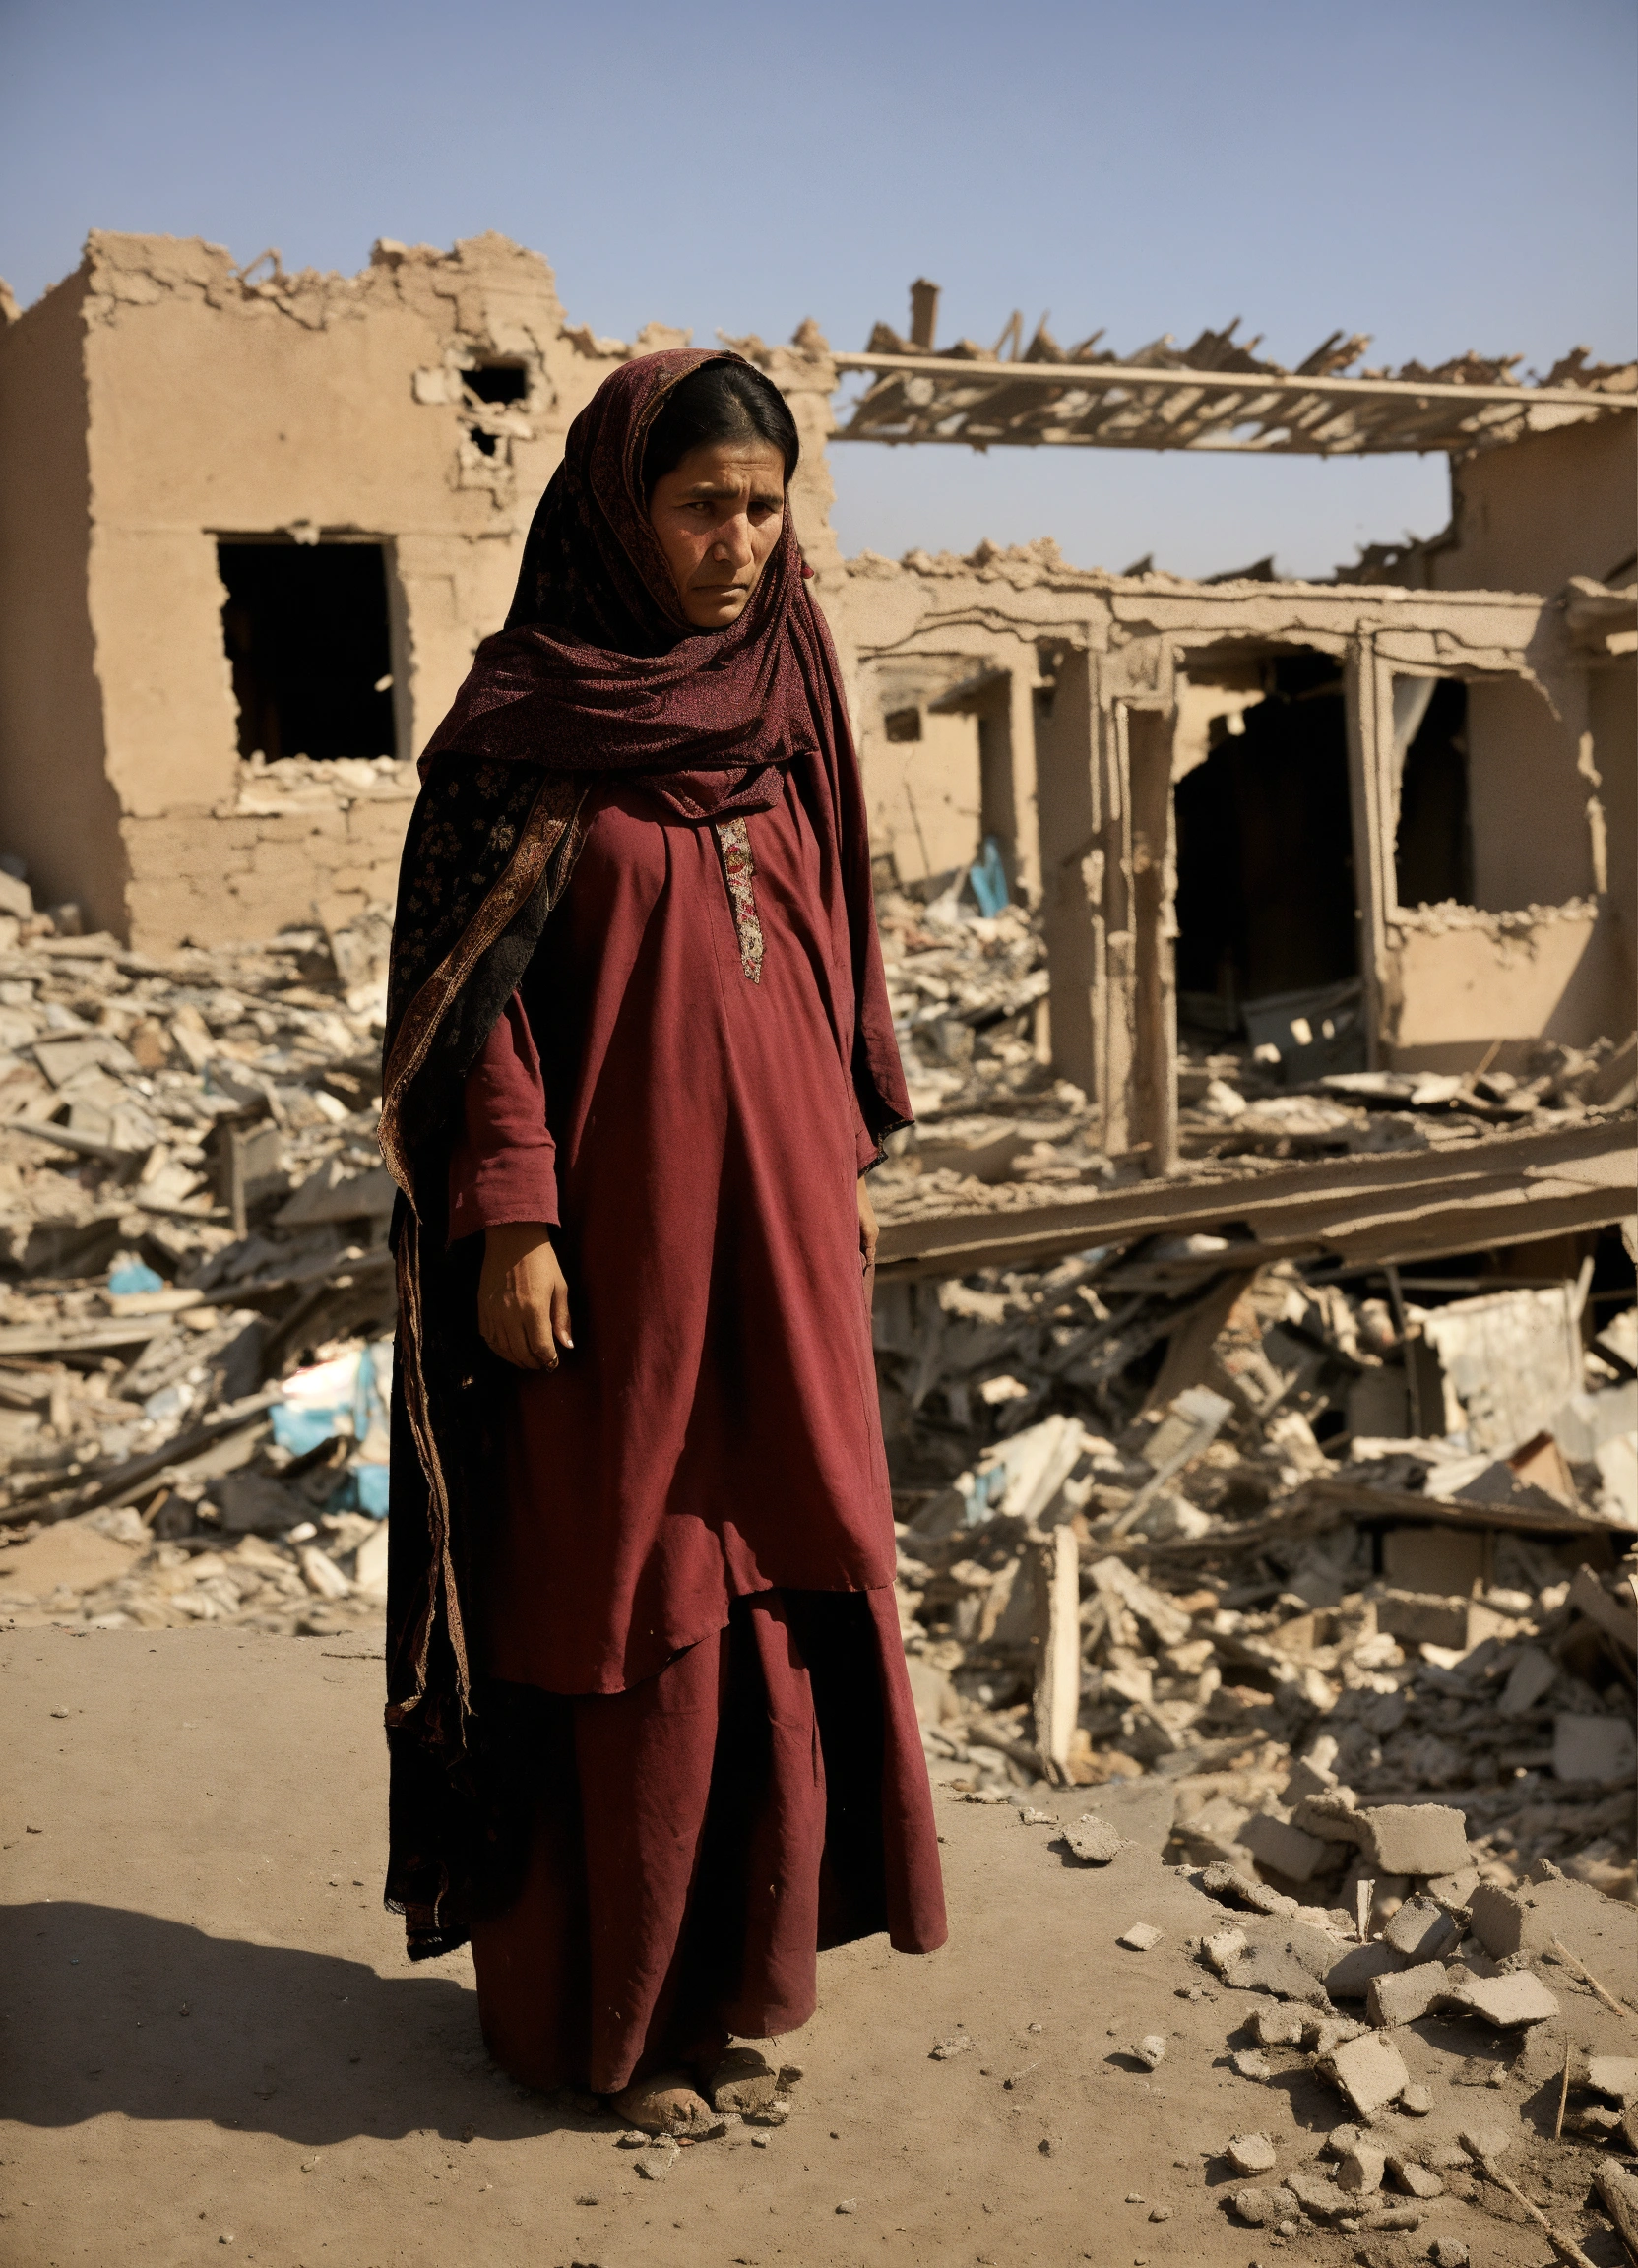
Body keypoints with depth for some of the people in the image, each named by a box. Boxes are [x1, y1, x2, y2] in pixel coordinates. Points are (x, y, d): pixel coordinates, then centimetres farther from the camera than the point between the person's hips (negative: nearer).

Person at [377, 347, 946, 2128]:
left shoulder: (778, 700, 9)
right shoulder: (526, 716, -9)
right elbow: (471, 983, -12)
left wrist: (850, 1153, 15)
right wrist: (508, 1220, -17)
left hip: (778, 1220, 6)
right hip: (618, 1234, -6)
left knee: (777, 1582, 12)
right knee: (621, 1601, 3)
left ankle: (737, 1945, 30)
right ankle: (594, 2002, 21)